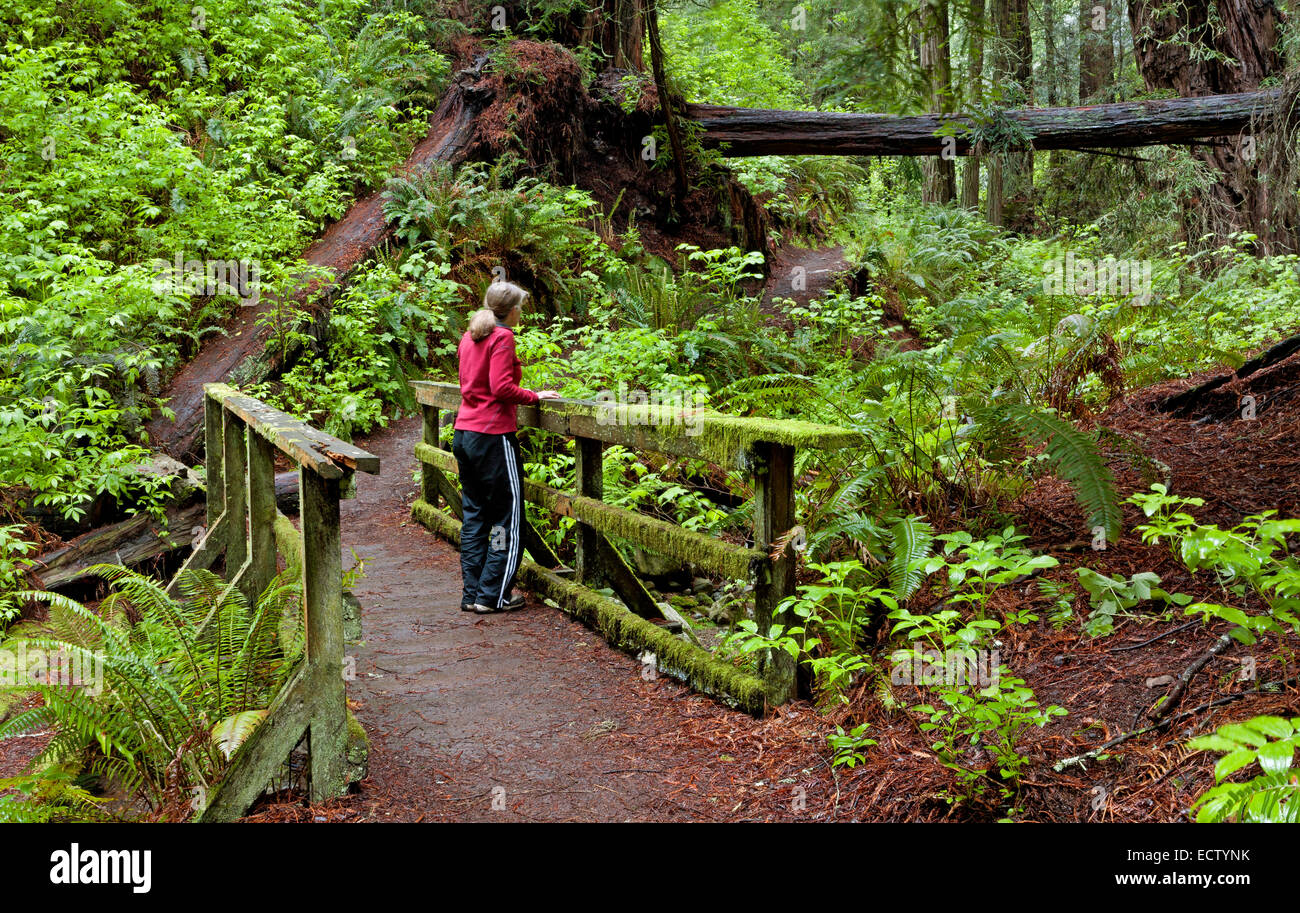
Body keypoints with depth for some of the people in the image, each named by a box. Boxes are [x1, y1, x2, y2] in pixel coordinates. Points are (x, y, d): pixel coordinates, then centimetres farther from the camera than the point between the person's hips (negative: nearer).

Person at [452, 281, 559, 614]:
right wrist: (535, 396, -6)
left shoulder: (469, 337, 14)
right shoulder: (502, 338, -10)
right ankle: (493, 595, 2)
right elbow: (501, 387, -19)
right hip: (493, 435, -8)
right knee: (506, 517, 1)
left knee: (474, 515, 13)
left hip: (464, 433, 9)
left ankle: (472, 593, 15)